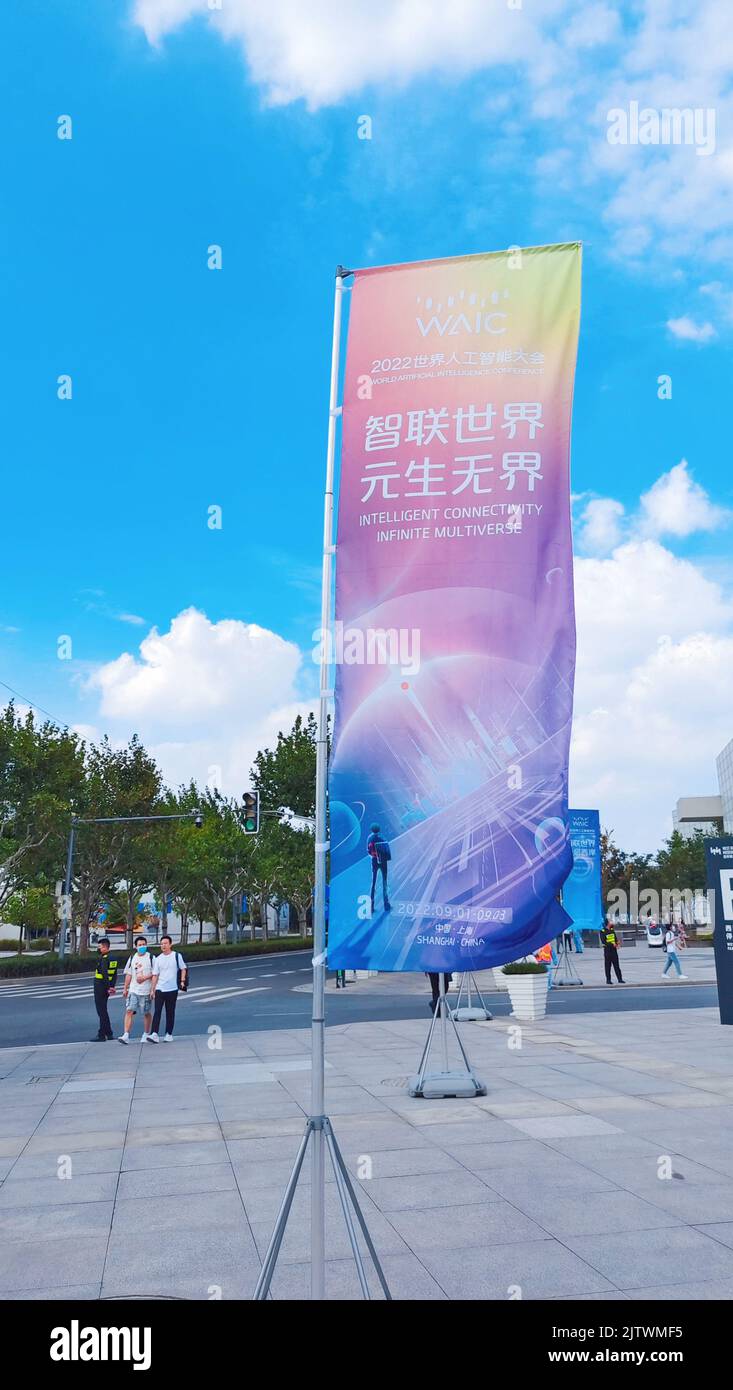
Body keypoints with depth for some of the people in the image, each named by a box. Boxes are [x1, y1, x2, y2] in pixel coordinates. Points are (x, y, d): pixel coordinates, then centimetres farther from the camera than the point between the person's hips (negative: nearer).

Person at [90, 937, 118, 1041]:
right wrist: (112, 986, 12)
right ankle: (109, 1034, 22)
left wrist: (109, 987, -22)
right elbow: (114, 975, 14)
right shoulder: (113, 958, 12)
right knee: (103, 1010, 18)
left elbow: (104, 973, -23)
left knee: (101, 1011, -5)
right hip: (106, 987, 9)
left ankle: (102, 1035, -3)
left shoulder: (103, 958, -16)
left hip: (100, 986, -9)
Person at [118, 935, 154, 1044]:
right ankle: (126, 1035, -13)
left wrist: (145, 977, -16)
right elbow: (128, 974, 15)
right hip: (133, 990, 3)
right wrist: (125, 988, 12)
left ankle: (146, 1035, 20)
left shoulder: (150, 957, -2)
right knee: (129, 1011, -10)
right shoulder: (132, 958, 11)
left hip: (146, 990, -3)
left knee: (147, 1013, 7)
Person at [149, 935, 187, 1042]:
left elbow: (183, 969, 7)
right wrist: (153, 990, 5)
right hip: (160, 989, 1)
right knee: (157, 1012, -9)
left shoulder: (177, 956, 0)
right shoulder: (158, 959, 6)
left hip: (172, 989, -1)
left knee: (170, 1012, 5)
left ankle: (169, 1034, 13)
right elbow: (155, 975, 8)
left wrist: (182, 981, -7)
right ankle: (154, 1034, -13)